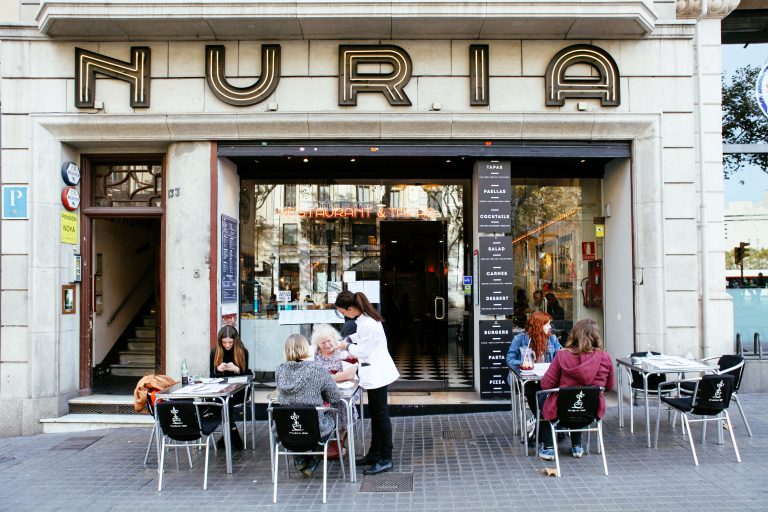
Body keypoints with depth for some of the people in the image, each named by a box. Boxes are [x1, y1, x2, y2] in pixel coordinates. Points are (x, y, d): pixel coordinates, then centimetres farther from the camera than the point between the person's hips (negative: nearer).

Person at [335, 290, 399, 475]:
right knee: (375, 413, 17)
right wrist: (348, 339, 7)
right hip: (374, 373, 11)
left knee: (380, 414, -2)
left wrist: (347, 346, -4)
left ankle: (385, 460, 6)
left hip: (377, 373, -11)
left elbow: (362, 352, -20)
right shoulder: (363, 318, 5)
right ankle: (374, 454, 28)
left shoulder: (368, 324, -26)